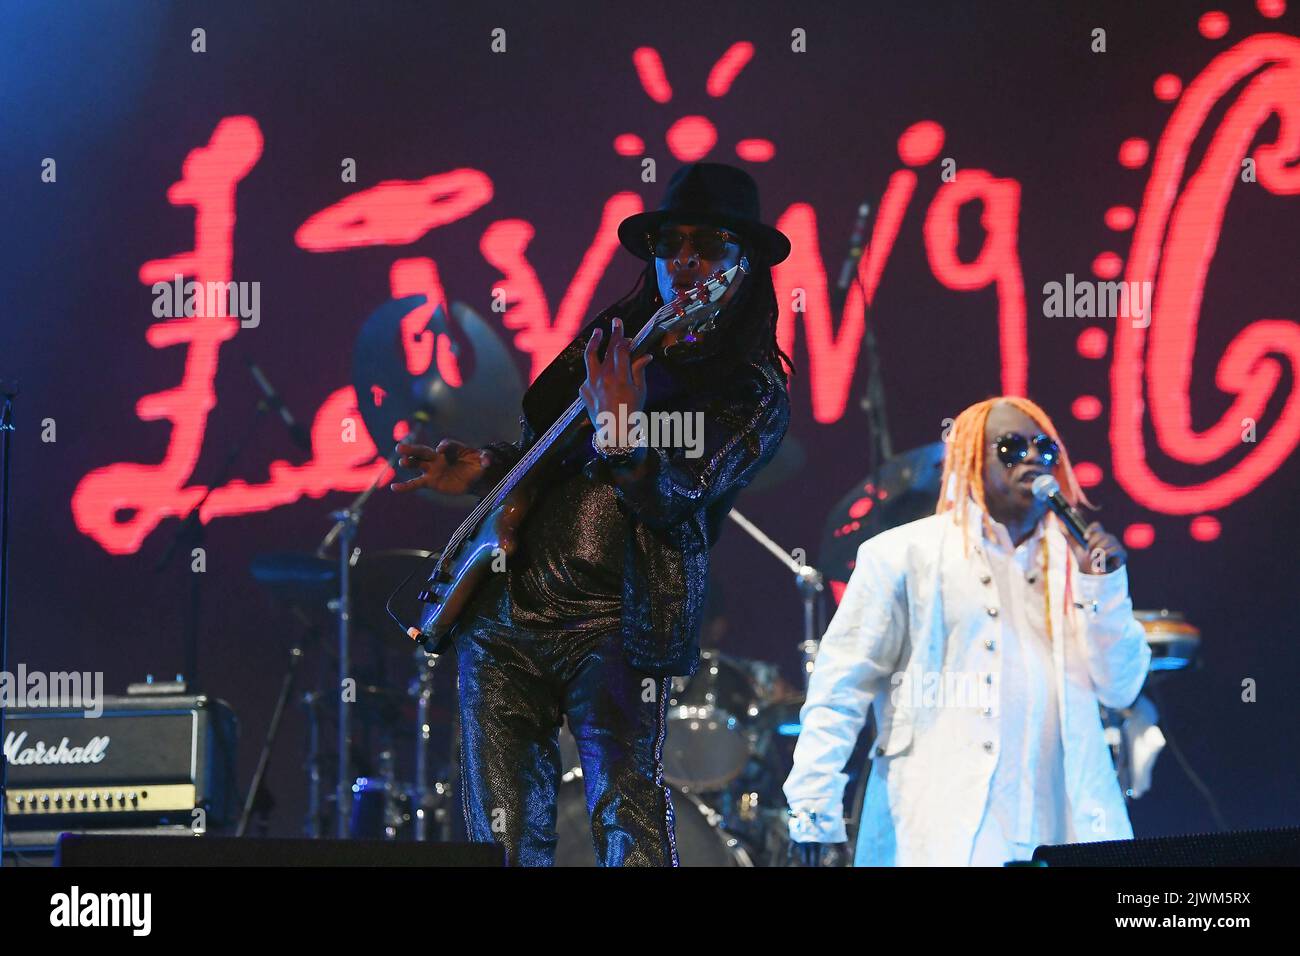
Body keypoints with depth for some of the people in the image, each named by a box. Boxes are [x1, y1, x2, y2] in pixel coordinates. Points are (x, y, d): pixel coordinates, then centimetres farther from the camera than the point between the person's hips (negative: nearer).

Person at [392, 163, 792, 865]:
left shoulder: (753, 397, -2)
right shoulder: (610, 343, 14)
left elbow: (678, 500, -16)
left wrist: (620, 439, -34)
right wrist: (484, 471, 6)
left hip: (611, 627, -6)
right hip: (501, 609, 6)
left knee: (629, 821, -21)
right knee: (505, 837, 2)